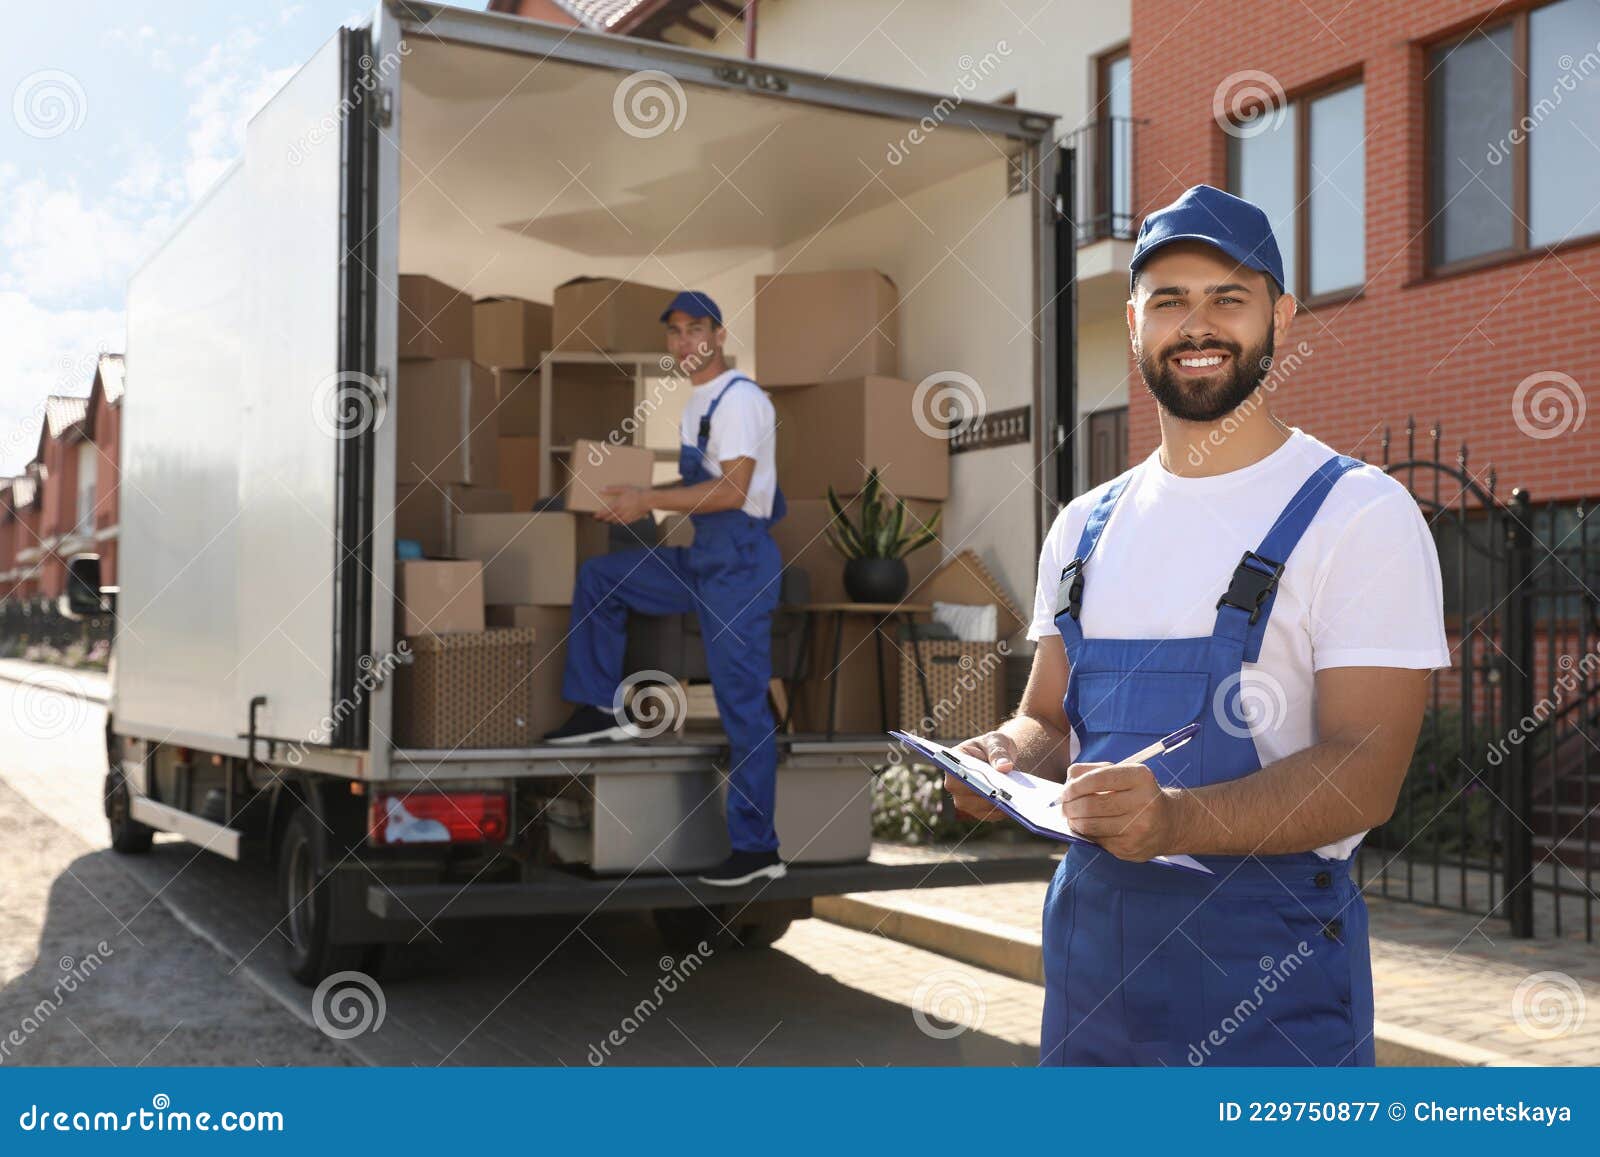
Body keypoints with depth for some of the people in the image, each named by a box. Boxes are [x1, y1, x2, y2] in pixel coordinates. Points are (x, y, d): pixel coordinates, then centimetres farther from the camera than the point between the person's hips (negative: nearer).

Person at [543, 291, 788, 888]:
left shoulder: (739, 398, -13)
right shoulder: (696, 404, 17)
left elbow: (731, 491, -22)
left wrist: (648, 501, -17)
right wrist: (640, 494, 12)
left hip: (739, 559, -10)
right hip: (701, 558, 10)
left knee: (743, 705, -7)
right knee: (597, 577, 13)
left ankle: (757, 848, -1)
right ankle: (601, 710, 16)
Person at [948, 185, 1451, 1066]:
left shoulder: (1359, 514, -7)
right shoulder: (1084, 529, 11)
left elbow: (1361, 773, -16)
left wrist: (1177, 819, -31)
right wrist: (1005, 760, -8)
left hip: (1266, 959, -5)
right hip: (1089, 938, 5)